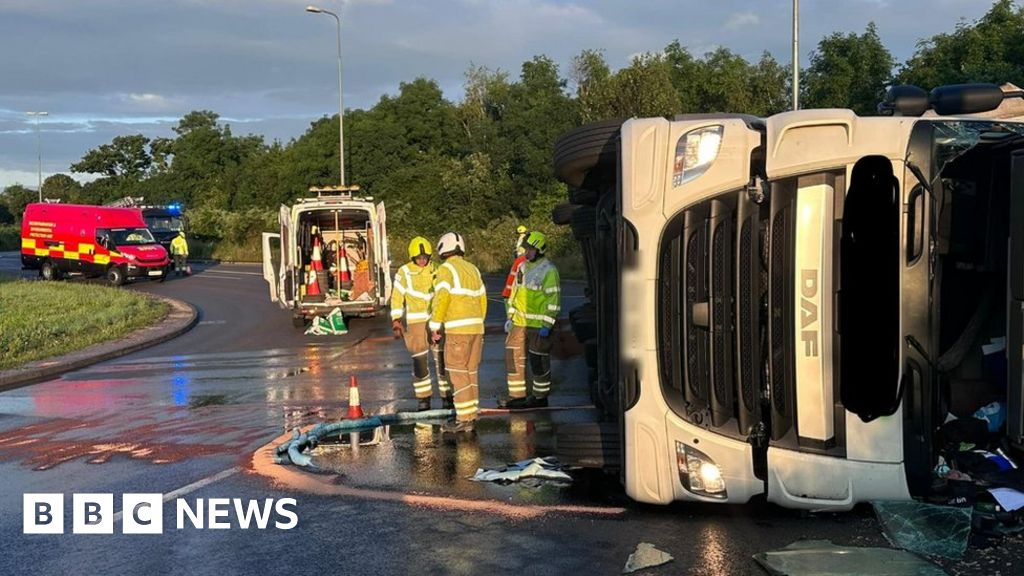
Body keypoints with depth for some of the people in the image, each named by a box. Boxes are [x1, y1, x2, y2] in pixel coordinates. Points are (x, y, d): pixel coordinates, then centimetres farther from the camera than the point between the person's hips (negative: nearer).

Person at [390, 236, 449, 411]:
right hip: (415, 323, -2)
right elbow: (397, 298, 0)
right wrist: (396, 322, -6)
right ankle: (423, 399, 11)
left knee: (442, 359, 0)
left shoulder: (435, 271, 7)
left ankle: (447, 397, 9)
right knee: (419, 361, 1)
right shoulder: (404, 273, -2)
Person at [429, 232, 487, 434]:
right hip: (476, 327, 7)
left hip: (457, 329, -7)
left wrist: (435, 326, -8)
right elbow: (482, 300, 17)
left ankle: (464, 419, -6)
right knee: (471, 372, 13)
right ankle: (472, 415, 17)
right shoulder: (473, 269, 15)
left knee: (458, 373, -4)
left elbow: (441, 298, -15)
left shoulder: (446, 269, -6)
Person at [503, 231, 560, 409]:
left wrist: (547, 325, -18)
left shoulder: (548, 270, -11)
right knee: (513, 357, 6)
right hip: (519, 323, 8)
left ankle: (540, 397, 14)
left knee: (539, 361, 2)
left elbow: (554, 299, -14)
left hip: (538, 325, -8)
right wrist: (510, 317, 17)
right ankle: (517, 395, 14)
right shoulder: (523, 267, 14)